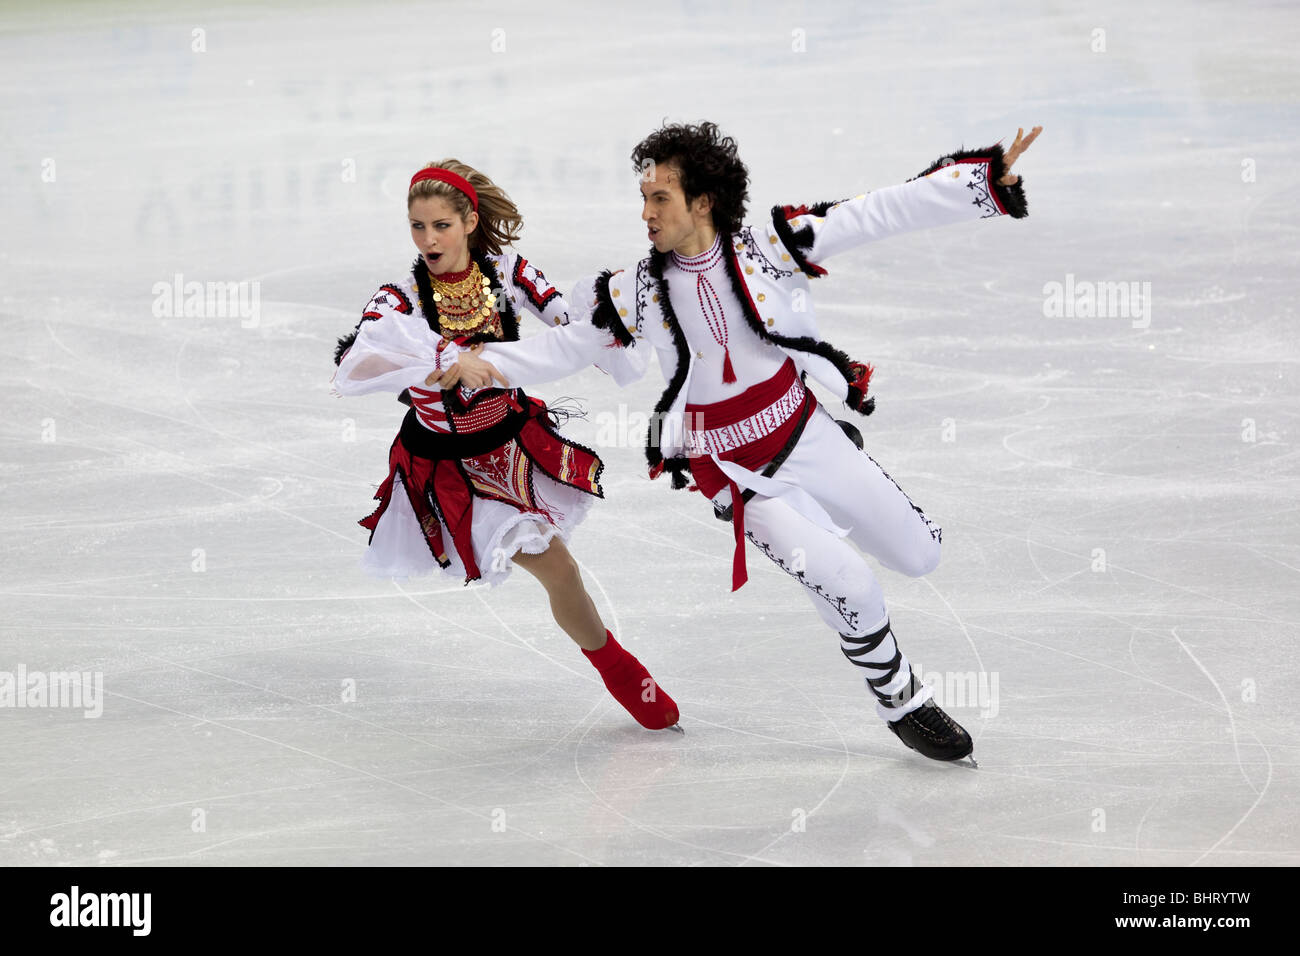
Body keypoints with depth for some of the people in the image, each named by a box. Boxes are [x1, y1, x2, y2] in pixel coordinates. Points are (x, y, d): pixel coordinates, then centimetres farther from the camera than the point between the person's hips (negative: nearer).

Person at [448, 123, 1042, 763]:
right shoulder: (638, 291, -12)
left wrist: (989, 177, -22)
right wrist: (489, 365, -19)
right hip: (733, 469, -2)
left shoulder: (770, 246, -15)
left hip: (807, 432, 2)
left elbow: (884, 213, -17)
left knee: (917, 554, 12)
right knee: (852, 589, -15)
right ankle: (901, 703, 10)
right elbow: (567, 347, -3)